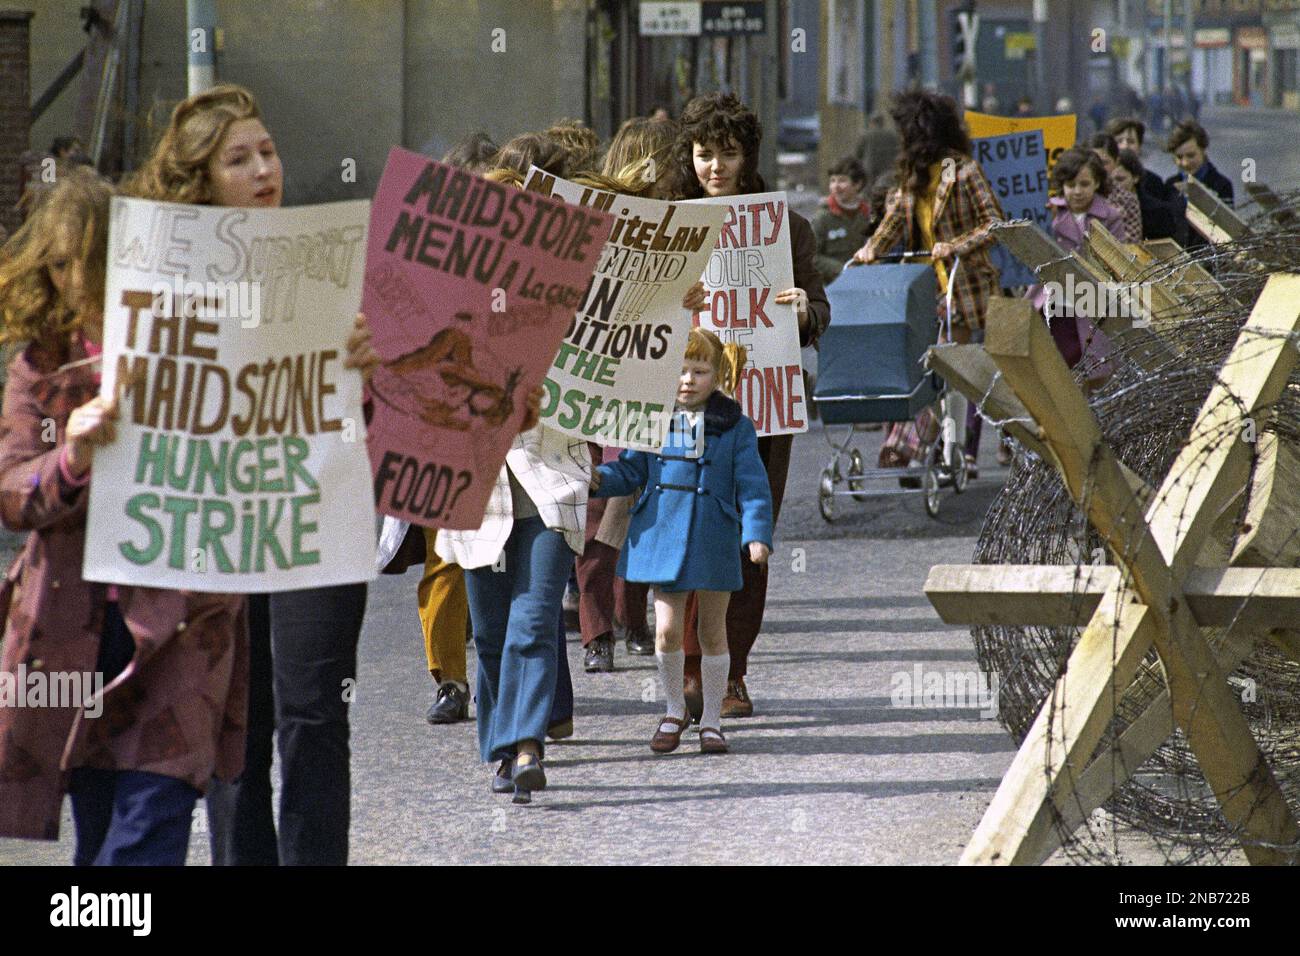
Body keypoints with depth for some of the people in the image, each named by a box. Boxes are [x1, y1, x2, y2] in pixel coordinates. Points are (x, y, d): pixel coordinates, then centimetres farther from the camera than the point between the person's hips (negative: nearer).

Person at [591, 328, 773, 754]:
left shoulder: (734, 427, -1)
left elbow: (752, 484, -3)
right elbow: (631, 470, 8)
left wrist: (757, 533, -13)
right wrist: (600, 479, -12)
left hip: (713, 539, -1)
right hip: (662, 536, 1)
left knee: (712, 631, 8)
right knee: (667, 628, -2)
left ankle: (712, 720, 19)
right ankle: (674, 711, 19)